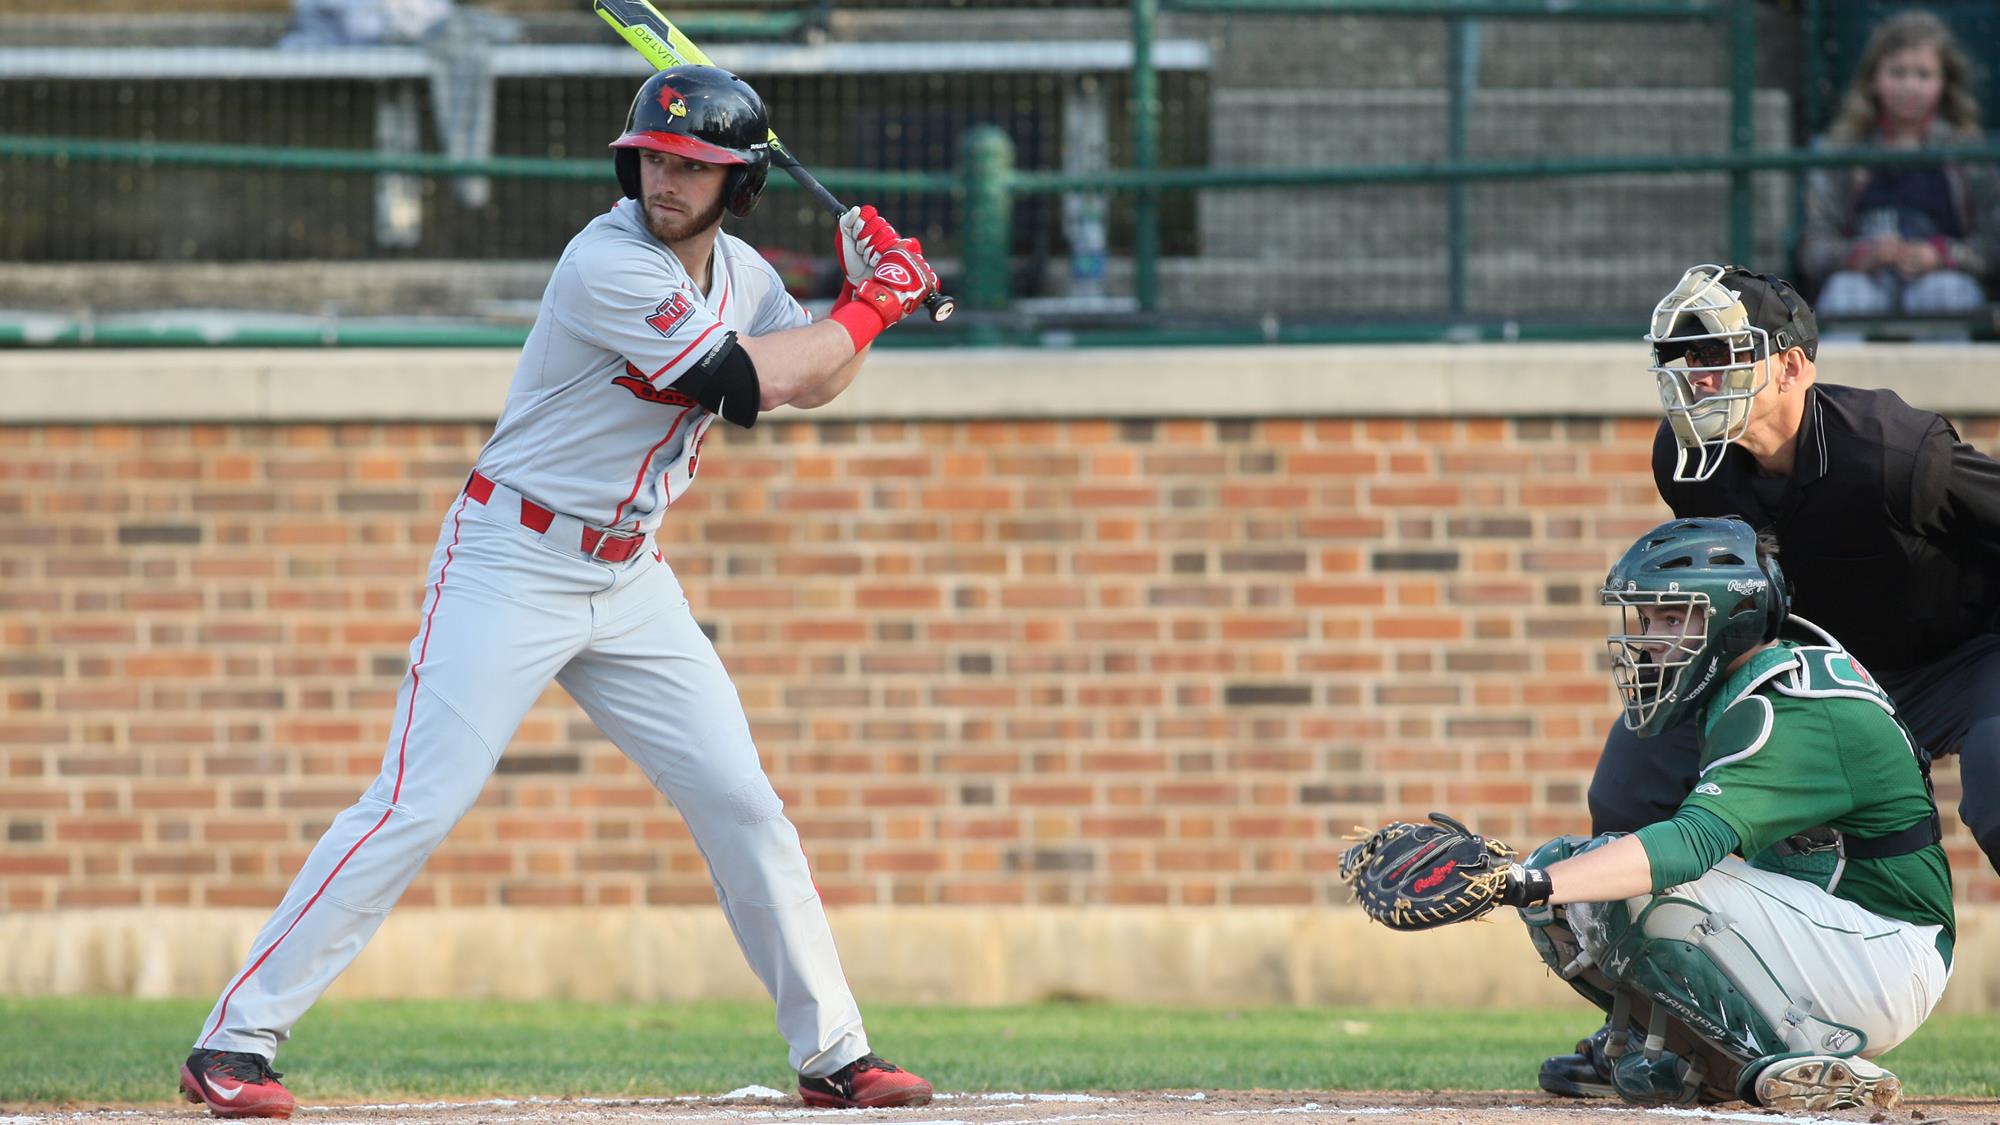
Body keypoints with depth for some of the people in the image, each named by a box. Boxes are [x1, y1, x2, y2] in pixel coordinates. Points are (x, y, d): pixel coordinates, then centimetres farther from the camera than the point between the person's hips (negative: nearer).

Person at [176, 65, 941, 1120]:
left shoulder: (738, 271, 6)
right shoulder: (607, 265, -21)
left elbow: (809, 381, 20)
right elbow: (751, 383, -24)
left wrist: (862, 294, 2)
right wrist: (877, 305, -11)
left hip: (629, 578, 7)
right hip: (509, 566, -7)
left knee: (741, 804, 4)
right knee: (416, 805, -14)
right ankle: (235, 1041, -12)